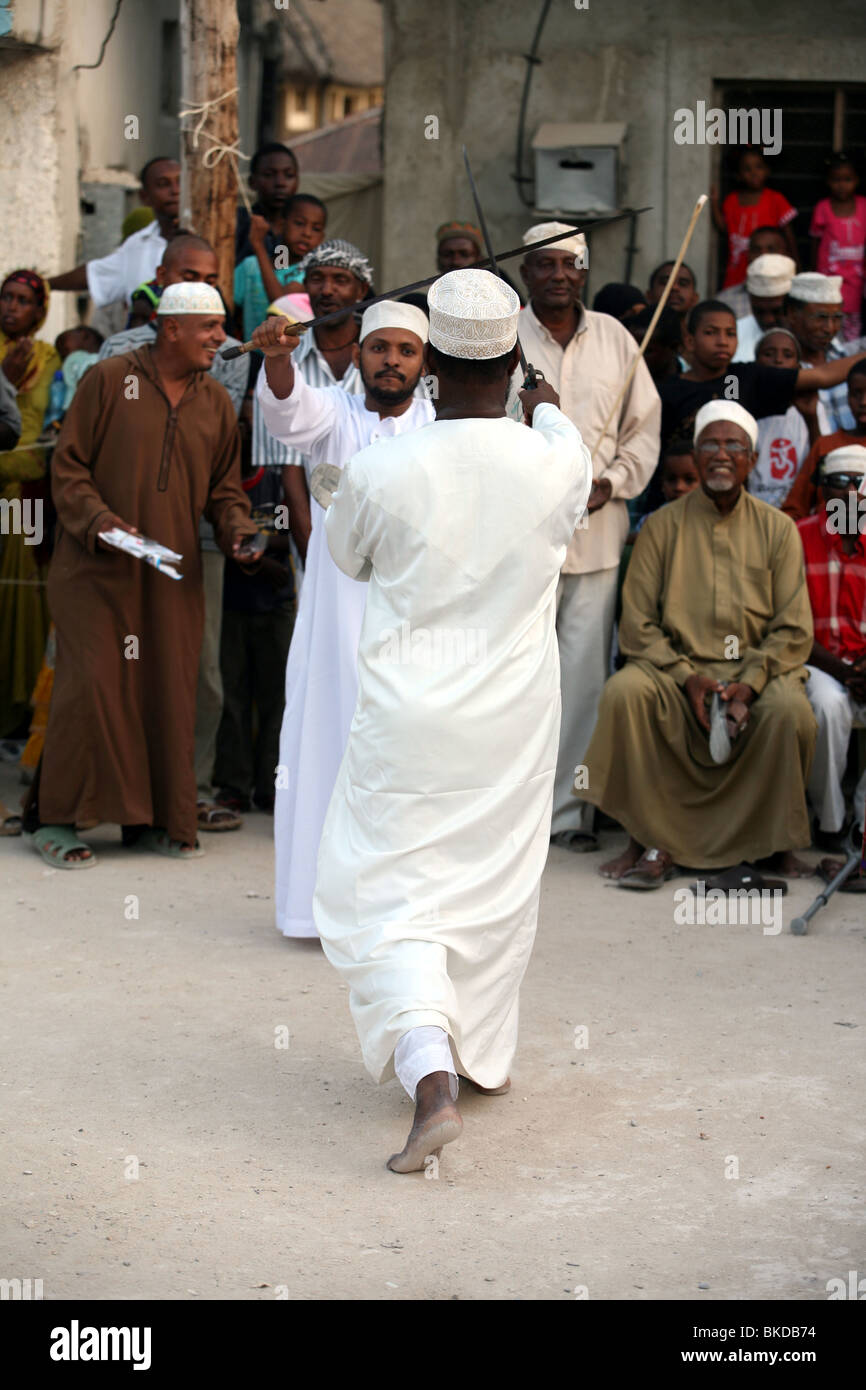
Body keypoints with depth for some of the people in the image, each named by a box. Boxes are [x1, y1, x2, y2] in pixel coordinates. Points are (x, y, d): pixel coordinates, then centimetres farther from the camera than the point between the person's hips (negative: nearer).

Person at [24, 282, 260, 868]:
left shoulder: (217, 402, 11)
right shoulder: (109, 380, -3)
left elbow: (224, 487, 14)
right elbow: (68, 466, -4)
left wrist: (239, 532, -5)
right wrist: (100, 523, -17)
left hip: (174, 573, 5)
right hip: (96, 567, -5)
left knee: (169, 690, 5)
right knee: (92, 683, -9)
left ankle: (153, 818, 17)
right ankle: (54, 818, 1)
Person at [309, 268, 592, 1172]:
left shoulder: (380, 471, -16)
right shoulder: (554, 463, -12)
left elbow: (346, 555, 5)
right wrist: (547, 409, 36)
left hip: (407, 719, -2)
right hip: (515, 718, 2)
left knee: (390, 897, 6)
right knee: (495, 888, 20)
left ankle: (431, 1078, -14)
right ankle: (484, 1053, 37)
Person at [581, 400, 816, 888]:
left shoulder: (778, 529, 10)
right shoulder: (663, 526, 8)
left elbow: (794, 629, 3)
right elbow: (638, 623, 2)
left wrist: (750, 683, -14)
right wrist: (687, 677, -14)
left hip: (758, 668, 0)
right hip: (676, 667, 0)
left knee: (790, 710, -33)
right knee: (624, 692, -30)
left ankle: (777, 842, -8)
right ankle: (654, 842, -21)